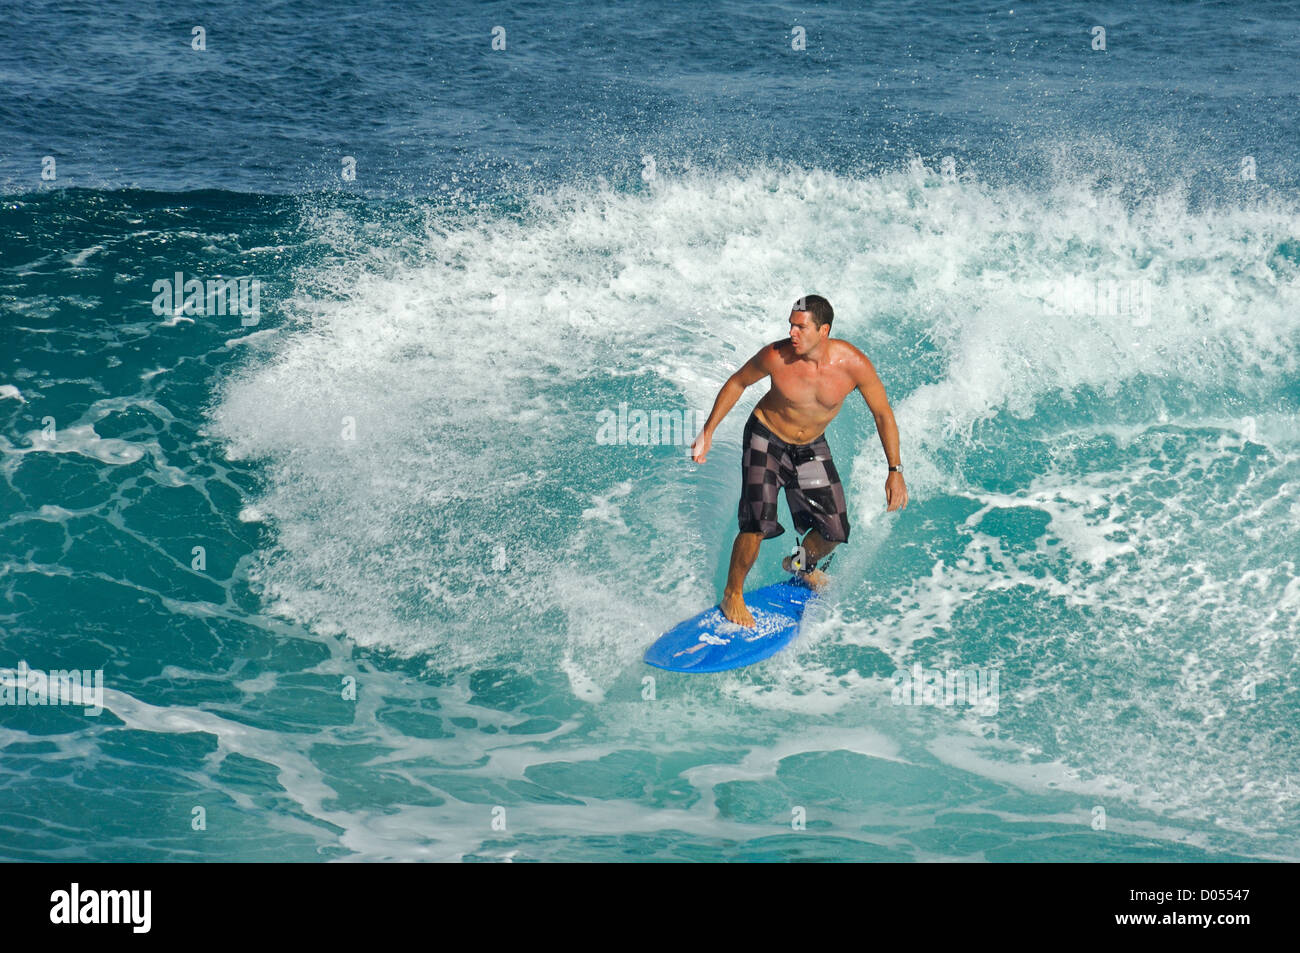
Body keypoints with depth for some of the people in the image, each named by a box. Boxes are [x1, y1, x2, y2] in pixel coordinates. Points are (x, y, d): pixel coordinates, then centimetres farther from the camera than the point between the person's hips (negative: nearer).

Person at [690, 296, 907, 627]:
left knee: (835, 531, 4)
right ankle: (732, 595, 4)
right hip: (766, 440, -3)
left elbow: (883, 414, -10)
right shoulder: (776, 356, -27)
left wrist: (895, 470, -9)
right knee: (758, 522, -19)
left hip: (811, 448, 3)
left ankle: (803, 565, 40)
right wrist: (708, 432, -5)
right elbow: (737, 383, -7)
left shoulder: (853, 364, -25)